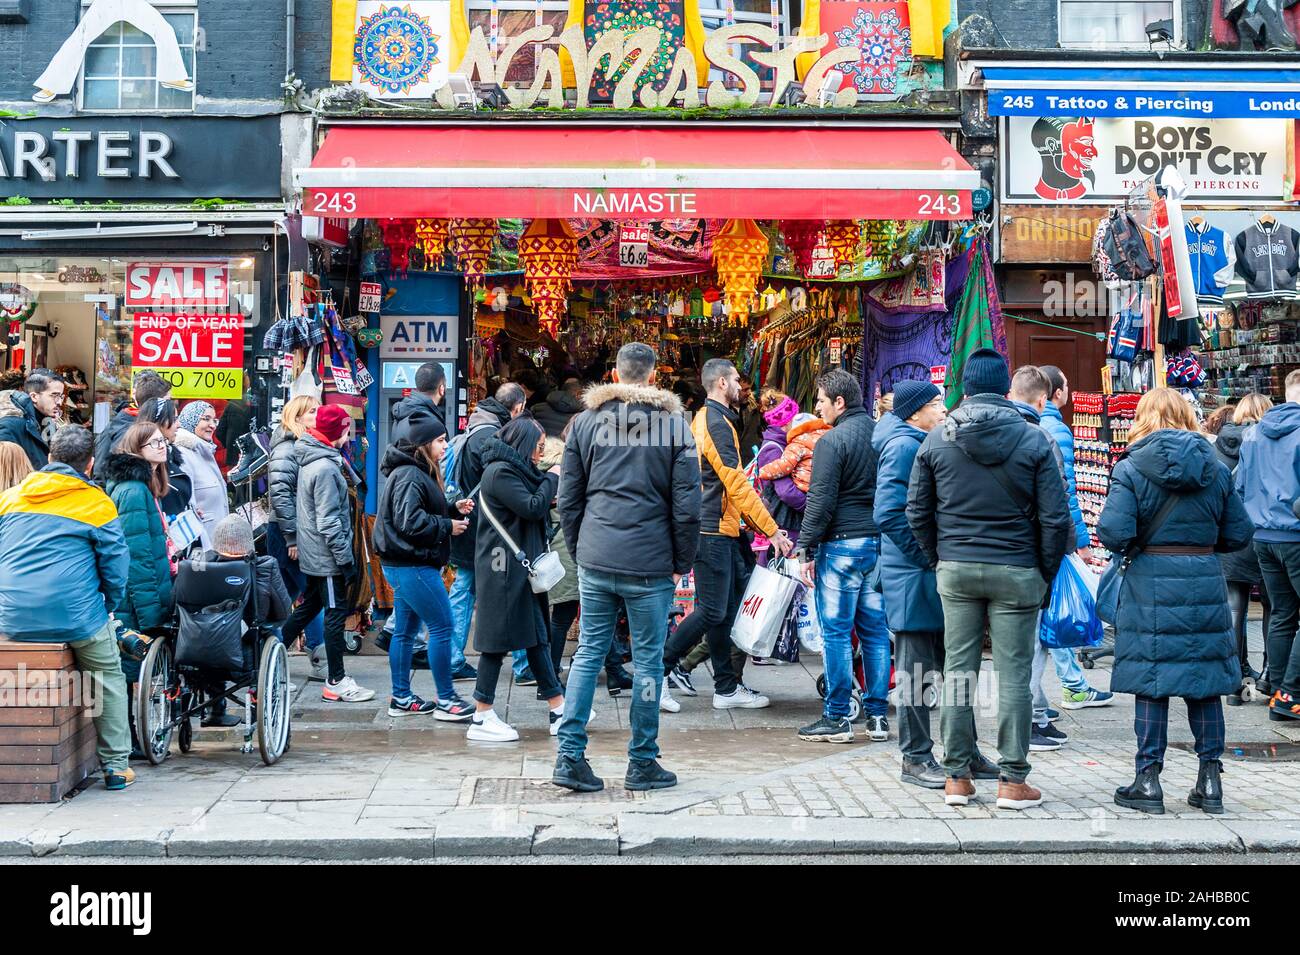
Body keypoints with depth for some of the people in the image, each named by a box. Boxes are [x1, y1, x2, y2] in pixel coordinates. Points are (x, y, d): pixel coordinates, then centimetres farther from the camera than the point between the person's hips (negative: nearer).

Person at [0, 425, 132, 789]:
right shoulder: (96, 503, -2)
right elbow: (115, 567, -3)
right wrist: (107, 608, 12)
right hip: (76, 617, -4)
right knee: (109, 679, 17)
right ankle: (115, 766, 15)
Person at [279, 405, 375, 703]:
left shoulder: (311, 460, 10)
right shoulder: (325, 468, -20)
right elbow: (329, 522, -22)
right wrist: (346, 559, -18)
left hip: (313, 555, 10)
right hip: (327, 556, -10)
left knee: (308, 608, 20)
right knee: (336, 614, -2)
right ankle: (336, 683, 4)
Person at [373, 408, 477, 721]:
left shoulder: (416, 472, 15)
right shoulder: (410, 476, -17)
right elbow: (410, 521, -25)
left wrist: (454, 510, 9)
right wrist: (447, 526, -16)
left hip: (403, 565, 11)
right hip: (413, 566, -11)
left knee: (405, 631, 14)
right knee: (442, 628, -5)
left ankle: (401, 699, 20)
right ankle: (445, 700, 1)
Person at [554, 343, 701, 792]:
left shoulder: (586, 421, 7)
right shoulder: (674, 424, -1)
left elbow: (568, 498, 8)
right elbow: (686, 503, -3)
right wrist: (682, 564, 6)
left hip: (595, 558, 3)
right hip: (650, 564, -3)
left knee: (588, 654, 10)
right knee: (648, 660, 6)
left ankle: (570, 756, 5)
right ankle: (642, 763, 12)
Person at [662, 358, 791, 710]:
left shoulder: (706, 419, 18)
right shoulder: (717, 423, -14)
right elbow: (738, 486, -19)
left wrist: (759, 525, 18)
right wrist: (772, 530, -16)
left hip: (722, 531, 10)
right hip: (714, 532, -10)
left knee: (724, 610, 10)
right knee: (712, 612, -6)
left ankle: (727, 688, 14)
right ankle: (659, 669, 3)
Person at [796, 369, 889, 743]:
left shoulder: (832, 441, -11)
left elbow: (820, 502, -13)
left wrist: (807, 549, -7)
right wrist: (886, 535, 18)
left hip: (842, 544, -7)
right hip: (879, 543, 7)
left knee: (836, 632, -1)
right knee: (875, 631, 9)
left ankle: (837, 718, 2)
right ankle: (877, 716, 12)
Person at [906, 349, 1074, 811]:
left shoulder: (937, 439, 2)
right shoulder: (1035, 440, -5)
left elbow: (917, 511, 6)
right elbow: (1055, 518, -6)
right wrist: (1046, 573, 5)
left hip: (955, 570, 2)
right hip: (1016, 572, -2)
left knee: (958, 670, 9)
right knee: (1014, 675, 3)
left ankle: (957, 777, 12)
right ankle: (1012, 781, 6)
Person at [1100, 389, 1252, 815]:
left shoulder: (1131, 468, -6)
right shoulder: (1215, 468, 5)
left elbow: (1114, 532, -16)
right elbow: (1239, 533, 8)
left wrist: (1129, 545, 6)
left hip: (1150, 582, -3)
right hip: (1205, 581, 3)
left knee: (1150, 683, 3)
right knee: (1205, 680, 11)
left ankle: (1148, 780, 6)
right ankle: (1210, 778, 16)